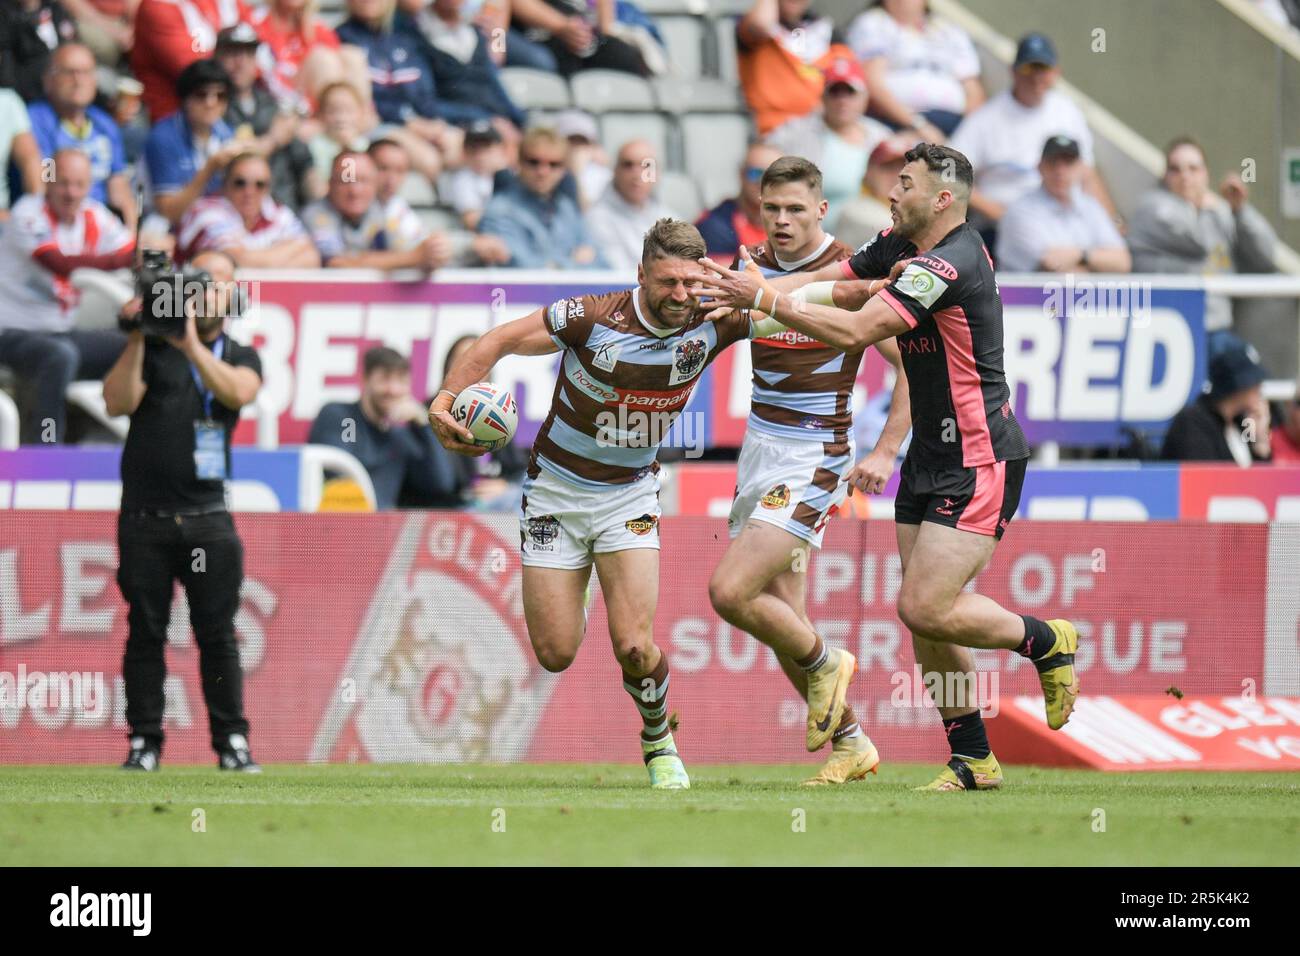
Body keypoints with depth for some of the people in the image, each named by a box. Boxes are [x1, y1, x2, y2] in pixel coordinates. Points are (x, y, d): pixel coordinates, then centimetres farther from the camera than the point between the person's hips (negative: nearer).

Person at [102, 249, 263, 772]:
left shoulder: (242, 357, 12)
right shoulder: (151, 348, 9)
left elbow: (236, 392, -11)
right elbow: (119, 401, -5)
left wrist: (190, 343, -22)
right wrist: (137, 340, -15)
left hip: (208, 517, 0)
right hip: (145, 515, 0)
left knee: (218, 633, -3)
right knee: (146, 632, 0)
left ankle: (232, 743, 0)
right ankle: (144, 742, 3)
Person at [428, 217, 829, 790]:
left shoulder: (713, 323, -14)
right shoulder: (593, 318, -22)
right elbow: (501, 340, -13)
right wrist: (446, 399, -25)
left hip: (630, 494, 1)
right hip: (556, 490, -1)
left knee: (634, 647, -13)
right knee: (556, 655, -1)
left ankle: (659, 743, 16)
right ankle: (574, 591, 35)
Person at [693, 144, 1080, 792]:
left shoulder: (949, 265, -22)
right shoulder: (901, 247, 8)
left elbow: (854, 332, -27)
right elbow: (828, 282, 12)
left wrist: (766, 298, -22)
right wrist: (752, 292, -6)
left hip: (980, 460, -9)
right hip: (929, 456, 9)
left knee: (925, 608, -15)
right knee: (923, 616, 4)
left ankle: (1048, 643, 9)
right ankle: (973, 760, 12)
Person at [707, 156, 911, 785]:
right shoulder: (756, 265, 7)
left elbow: (913, 364, -10)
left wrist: (885, 453, -16)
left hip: (813, 460, -7)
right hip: (758, 450, 7)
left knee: (730, 592, -18)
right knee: (781, 617, 8)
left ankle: (824, 661, 8)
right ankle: (850, 744, 22)